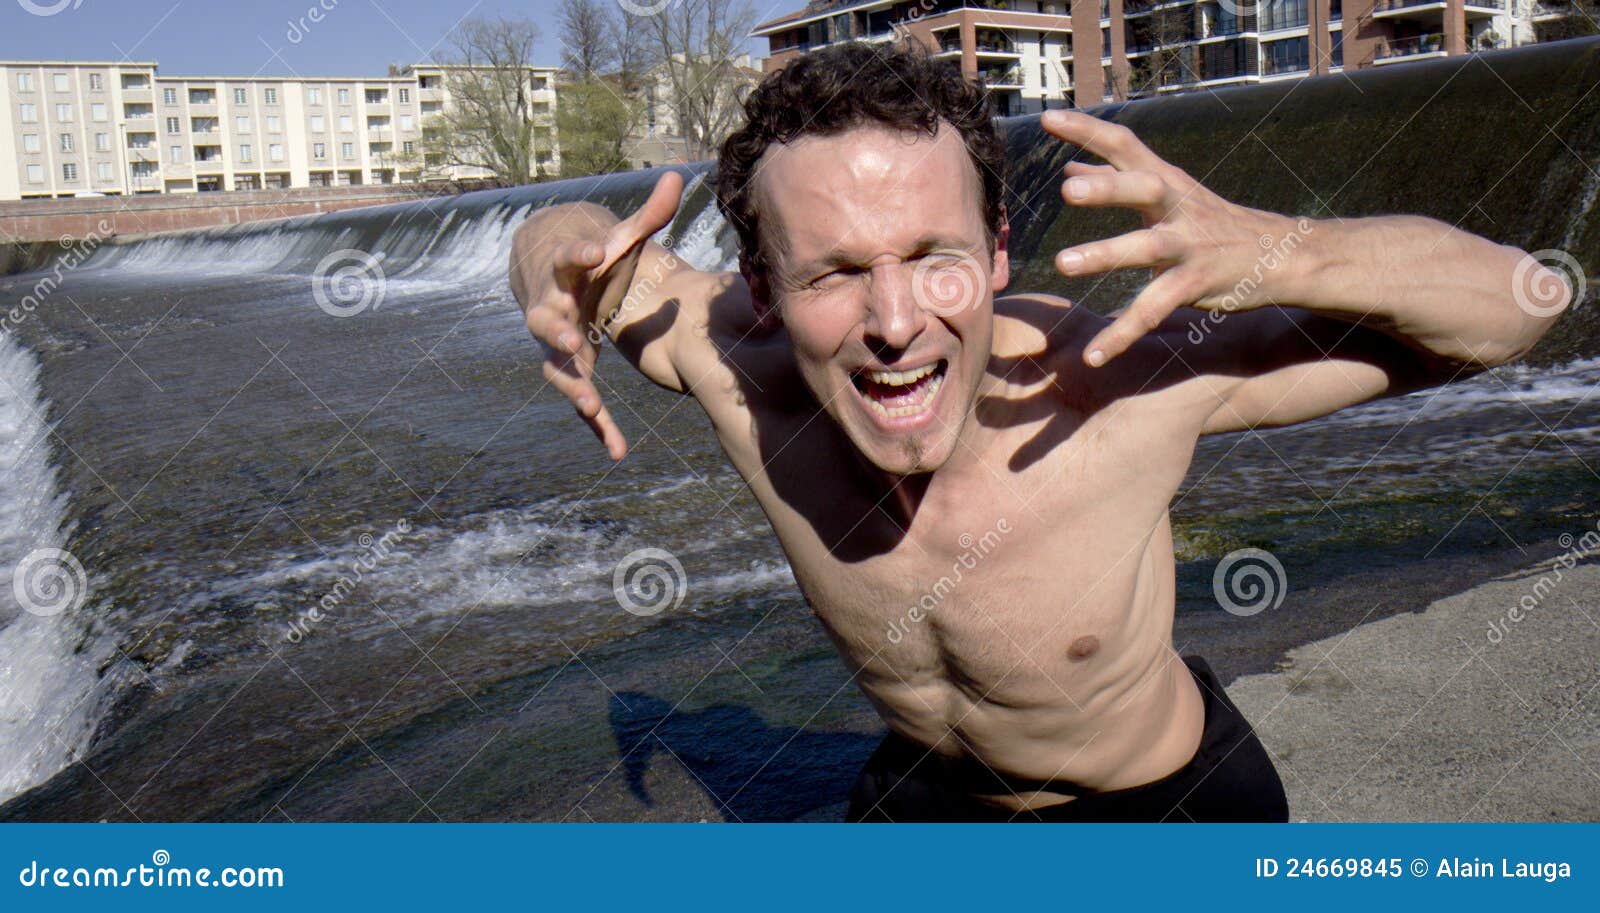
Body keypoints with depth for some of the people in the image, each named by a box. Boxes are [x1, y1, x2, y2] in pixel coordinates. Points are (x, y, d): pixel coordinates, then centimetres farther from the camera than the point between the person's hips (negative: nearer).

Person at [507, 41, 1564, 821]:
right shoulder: (741, 363, -27)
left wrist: (1266, 254, -49)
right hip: (925, 795, 3)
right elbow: (568, 239, -8)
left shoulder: (1122, 388, -36)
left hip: (1169, 810, -2)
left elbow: (1509, 296, -29)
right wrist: (560, 253, -33)